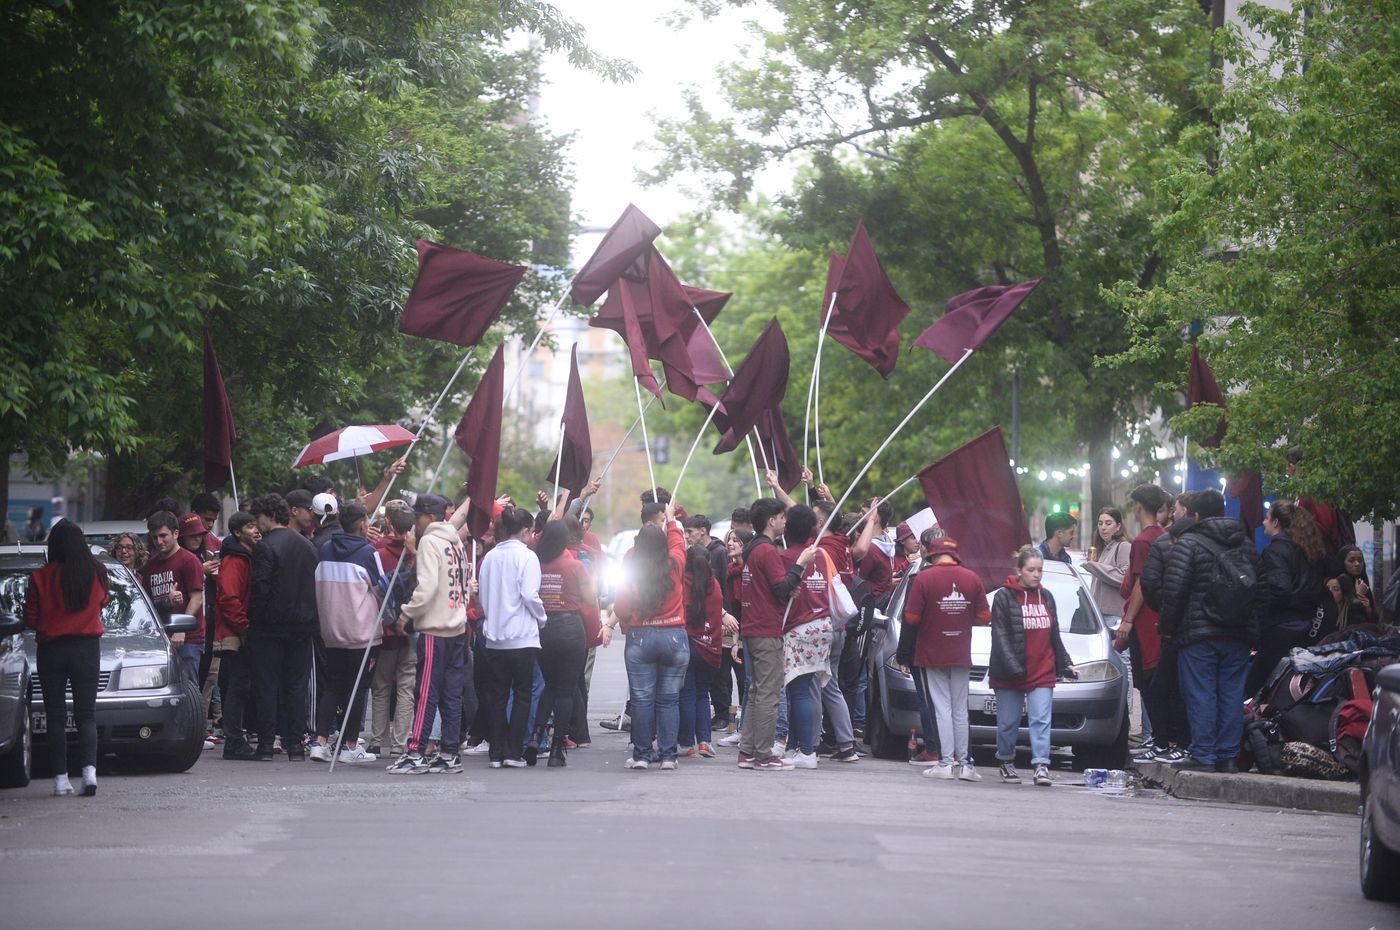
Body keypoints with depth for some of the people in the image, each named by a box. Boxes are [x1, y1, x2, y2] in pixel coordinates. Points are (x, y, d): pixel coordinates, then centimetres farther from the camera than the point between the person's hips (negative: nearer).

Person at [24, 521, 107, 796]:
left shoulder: (40, 578, -10)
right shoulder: (97, 573, -4)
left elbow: (30, 620, -3)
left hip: (51, 648, -1)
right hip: (87, 647, 1)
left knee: (55, 716, 6)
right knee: (86, 714, 4)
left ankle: (60, 777, 1)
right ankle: (90, 769, -15)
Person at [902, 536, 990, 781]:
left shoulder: (924, 578, -11)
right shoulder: (972, 578, -2)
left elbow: (911, 617, -13)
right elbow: (985, 616, 0)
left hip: (932, 655, -3)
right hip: (961, 655, 3)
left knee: (942, 708, 0)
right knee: (960, 710, 10)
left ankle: (946, 762, -3)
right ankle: (963, 763, 9)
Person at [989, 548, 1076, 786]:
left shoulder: (1046, 597, 13)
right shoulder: (1004, 596, -4)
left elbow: (1054, 635, 21)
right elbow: (1000, 635, -10)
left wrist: (1065, 663, 18)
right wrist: (1012, 666, -20)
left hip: (1042, 672, 3)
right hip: (1009, 675, -3)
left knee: (1041, 720, -9)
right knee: (1008, 722, 7)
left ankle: (1041, 766, -15)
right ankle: (1007, 762, 25)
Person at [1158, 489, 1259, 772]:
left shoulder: (1188, 544, -6)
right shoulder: (1246, 545, 14)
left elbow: (1174, 590, -11)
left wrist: (1167, 626, -1)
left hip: (1198, 633, -5)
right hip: (1239, 634, 5)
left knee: (1201, 694, -3)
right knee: (1232, 694, 6)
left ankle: (1202, 755, -5)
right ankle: (1228, 755, 7)